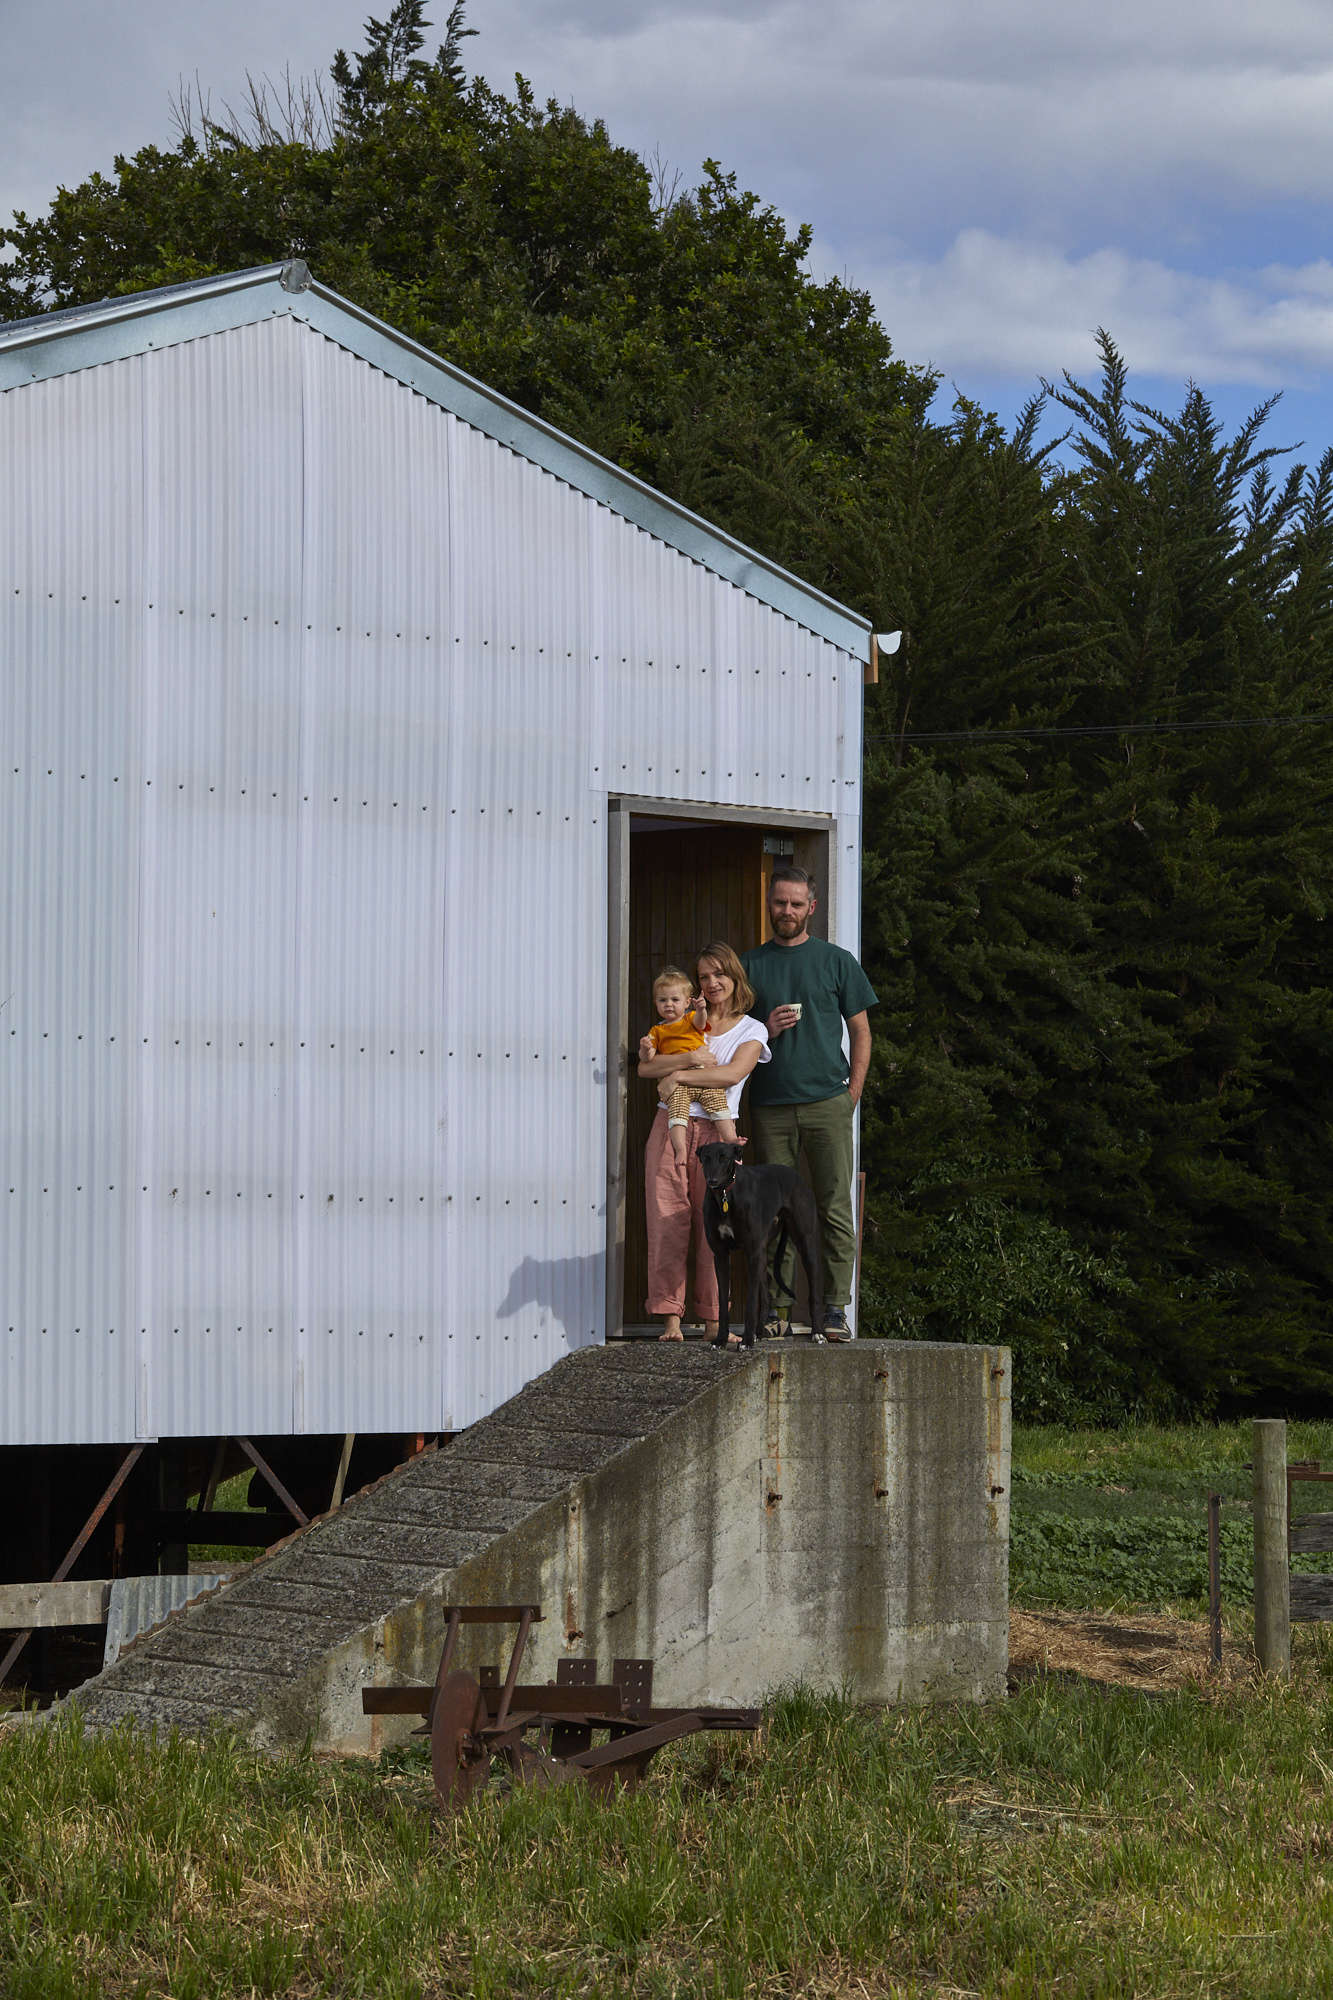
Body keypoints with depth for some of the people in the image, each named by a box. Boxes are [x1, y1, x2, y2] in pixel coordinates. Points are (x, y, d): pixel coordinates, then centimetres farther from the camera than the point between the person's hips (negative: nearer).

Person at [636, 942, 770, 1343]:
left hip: (715, 1131, -2)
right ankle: (670, 1317, -3)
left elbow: (733, 1073, -10)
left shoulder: (751, 1030, 8)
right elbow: (645, 1067, 3)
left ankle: (713, 1319, 1)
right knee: (667, 1220, -5)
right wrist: (690, 1059, -12)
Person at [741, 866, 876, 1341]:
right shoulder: (751, 964, 13)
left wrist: (853, 1092, 0)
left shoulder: (836, 961, 9)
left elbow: (860, 1032, 10)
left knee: (834, 1207, -5)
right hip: (769, 1105, 2)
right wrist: (766, 1030, -4)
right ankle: (778, 1304, 5)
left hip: (827, 1103, -2)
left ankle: (835, 1307, -4)